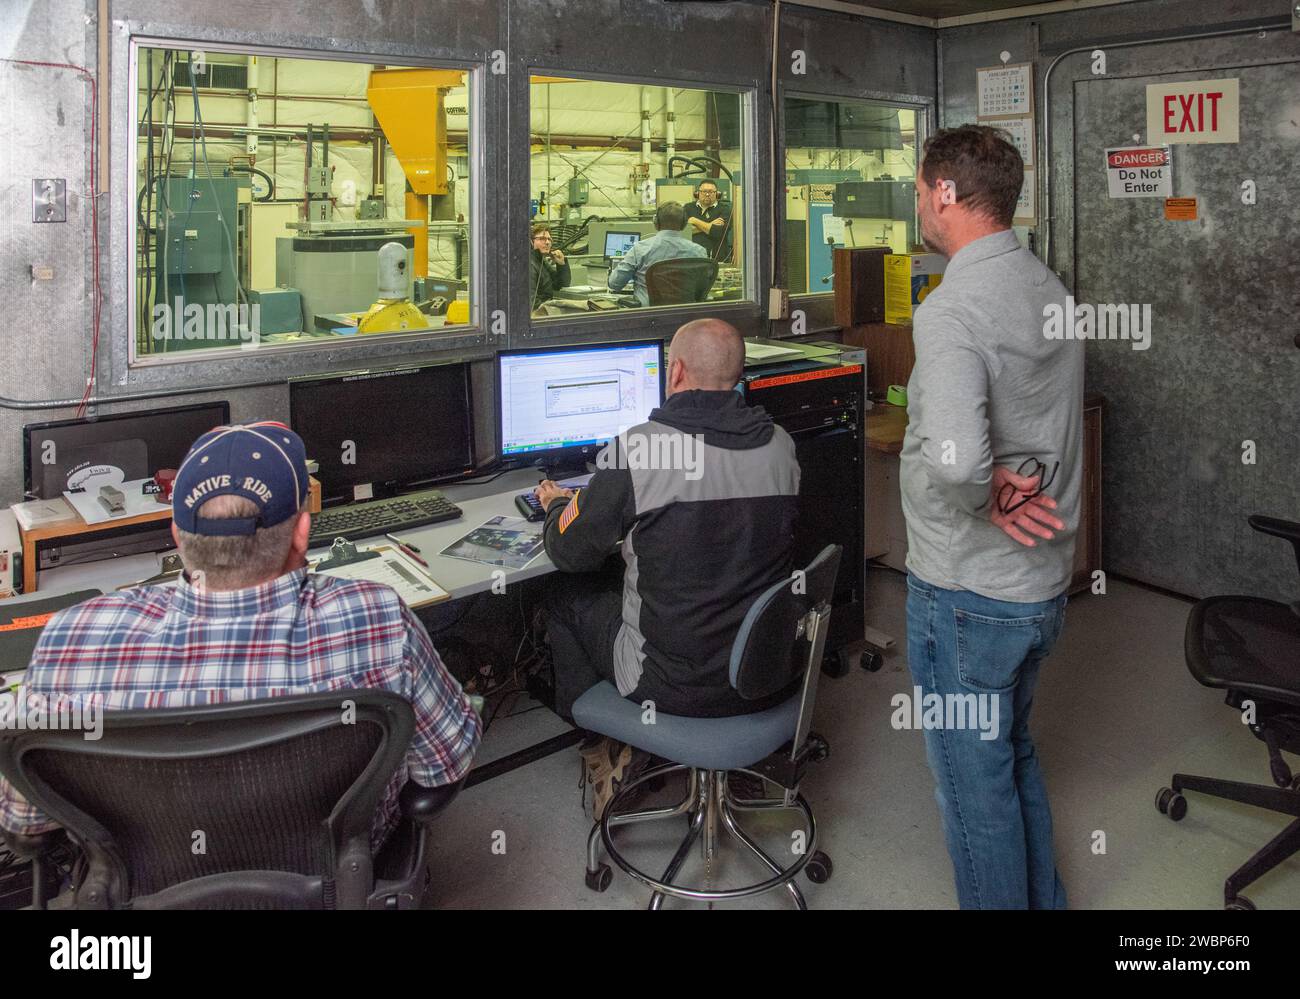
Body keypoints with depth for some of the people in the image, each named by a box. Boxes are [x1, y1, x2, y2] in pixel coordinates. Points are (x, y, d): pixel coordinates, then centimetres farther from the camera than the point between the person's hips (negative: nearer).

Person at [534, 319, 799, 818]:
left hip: (674, 683, -5)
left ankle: (604, 746, 29)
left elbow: (569, 552, -6)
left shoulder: (635, 449, -20)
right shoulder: (781, 445, -3)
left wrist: (556, 503, 17)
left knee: (562, 593, 19)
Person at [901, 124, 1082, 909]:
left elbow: (953, 458, -40)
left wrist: (983, 497, -19)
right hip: (1045, 580, 9)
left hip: (967, 592, -9)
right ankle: (1042, 898, 43)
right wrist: (1006, 482, -6)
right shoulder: (1051, 288, 6)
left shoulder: (953, 309, -24)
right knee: (1015, 754, 27)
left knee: (975, 781, 9)